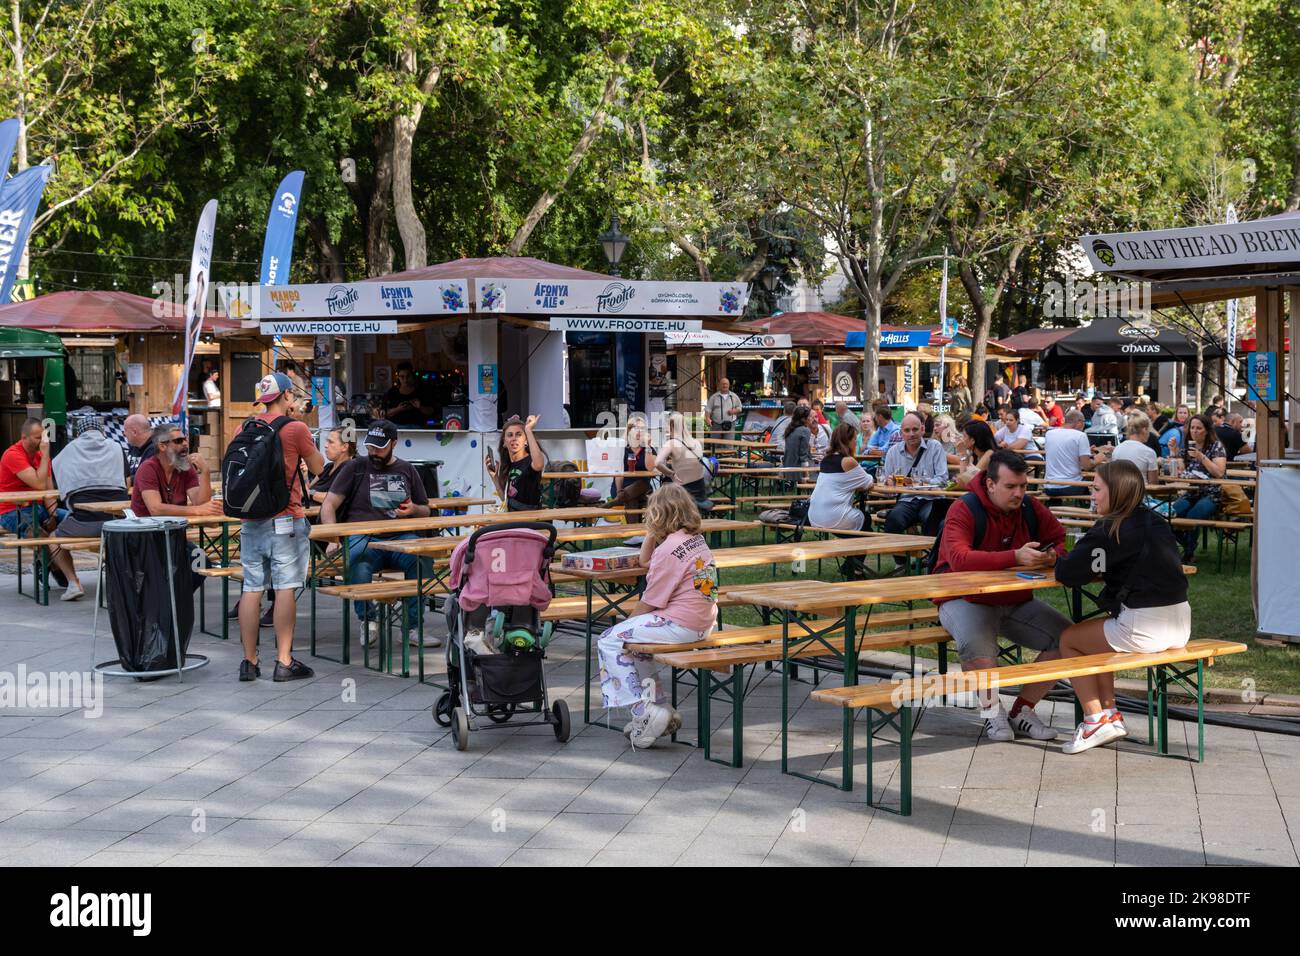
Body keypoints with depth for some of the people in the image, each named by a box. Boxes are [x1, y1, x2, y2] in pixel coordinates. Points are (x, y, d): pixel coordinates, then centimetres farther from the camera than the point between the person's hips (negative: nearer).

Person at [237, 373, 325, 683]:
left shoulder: (245, 428, 8)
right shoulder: (296, 428, -7)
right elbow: (318, 468, 2)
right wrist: (309, 448, 22)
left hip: (251, 521, 5)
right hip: (285, 520, -5)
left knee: (252, 588, 6)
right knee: (285, 588, -2)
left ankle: (250, 662, 9)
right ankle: (284, 662, -2)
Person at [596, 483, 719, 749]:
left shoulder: (669, 548, -16)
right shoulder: (696, 539, 13)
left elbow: (649, 603, -12)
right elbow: (645, 562, 28)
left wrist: (628, 622, 4)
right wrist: (651, 534, 17)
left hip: (681, 625, -10)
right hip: (703, 622, 10)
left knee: (609, 641, -5)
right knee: (634, 639, 27)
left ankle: (644, 712, -10)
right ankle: (661, 709, 22)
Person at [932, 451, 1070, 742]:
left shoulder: (1031, 508, 1)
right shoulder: (964, 510, -17)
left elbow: (1059, 540, 8)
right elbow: (959, 558, -32)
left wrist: (1052, 556, -19)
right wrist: (1016, 557, -41)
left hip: (1016, 601, 6)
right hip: (966, 600, -6)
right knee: (975, 643, -38)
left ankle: (1022, 711, 1)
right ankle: (992, 710, -9)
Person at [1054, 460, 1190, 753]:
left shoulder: (1110, 529, -12)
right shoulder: (1156, 522, 12)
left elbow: (1068, 574, -15)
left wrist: (1061, 561, 10)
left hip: (1144, 629, -8)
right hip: (1180, 624, 8)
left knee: (1068, 639, 15)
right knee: (1093, 634, 29)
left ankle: (1096, 719, 15)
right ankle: (1110, 714, 26)